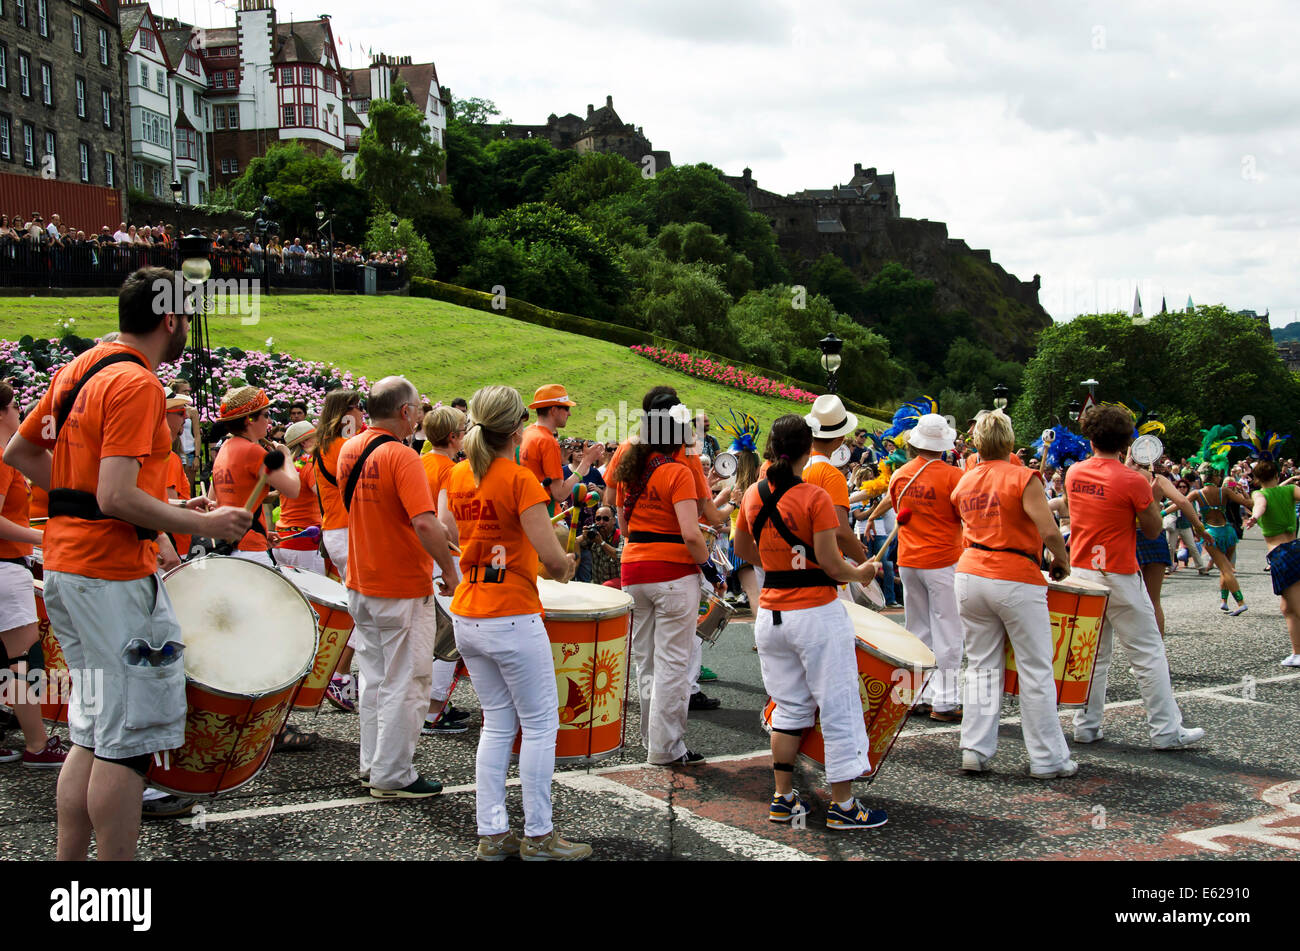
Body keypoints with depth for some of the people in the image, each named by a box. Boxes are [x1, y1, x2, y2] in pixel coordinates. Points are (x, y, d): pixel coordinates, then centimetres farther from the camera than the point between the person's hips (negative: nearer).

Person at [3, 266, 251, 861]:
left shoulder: (77, 369, 13)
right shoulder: (136, 384, -15)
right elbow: (118, 497, -23)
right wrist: (202, 524, -13)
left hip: (64, 565, 9)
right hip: (113, 574, -9)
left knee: (92, 734, 16)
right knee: (127, 738, -3)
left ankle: (69, 858, 21)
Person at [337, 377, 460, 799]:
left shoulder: (348, 450, 5)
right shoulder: (401, 456, -20)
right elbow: (424, 523, -29)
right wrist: (450, 569, -18)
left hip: (361, 585, 8)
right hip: (404, 590, -8)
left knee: (376, 678, 18)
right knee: (405, 685, 2)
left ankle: (372, 765, 26)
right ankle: (393, 776, 8)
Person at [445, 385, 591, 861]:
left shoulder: (457, 476, 4)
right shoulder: (520, 479, -16)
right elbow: (553, 557, -19)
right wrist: (565, 566, 2)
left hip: (466, 616, 7)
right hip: (512, 619, -7)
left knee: (497, 724, 16)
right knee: (540, 724, 6)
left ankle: (492, 834, 17)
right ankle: (538, 837, 11)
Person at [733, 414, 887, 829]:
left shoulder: (753, 495, 2)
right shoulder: (815, 498, -16)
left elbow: (742, 549, 16)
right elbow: (831, 565, -16)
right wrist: (861, 573, 2)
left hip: (770, 614, 6)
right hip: (816, 614, -6)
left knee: (790, 707, 17)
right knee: (838, 707, 4)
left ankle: (783, 798, 19)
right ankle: (843, 805, 9)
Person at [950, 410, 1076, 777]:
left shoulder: (964, 482, 8)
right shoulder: (1022, 478, -10)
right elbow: (1049, 531, -17)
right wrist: (1062, 560, -1)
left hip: (971, 574, 6)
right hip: (1016, 581, -5)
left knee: (981, 666, 12)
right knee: (1036, 671, 3)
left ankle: (975, 750, 9)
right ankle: (1048, 759, 8)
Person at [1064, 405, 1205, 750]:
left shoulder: (1075, 473, 1)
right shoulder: (1133, 481, -14)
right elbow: (1153, 530, -5)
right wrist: (1149, 492, 6)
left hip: (1081, 571, 5)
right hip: (1119, 577, -5)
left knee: (1092, 654, 13)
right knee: (1148, 654, 3)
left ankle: (1087, 726, 14)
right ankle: (1166, 731, 5)